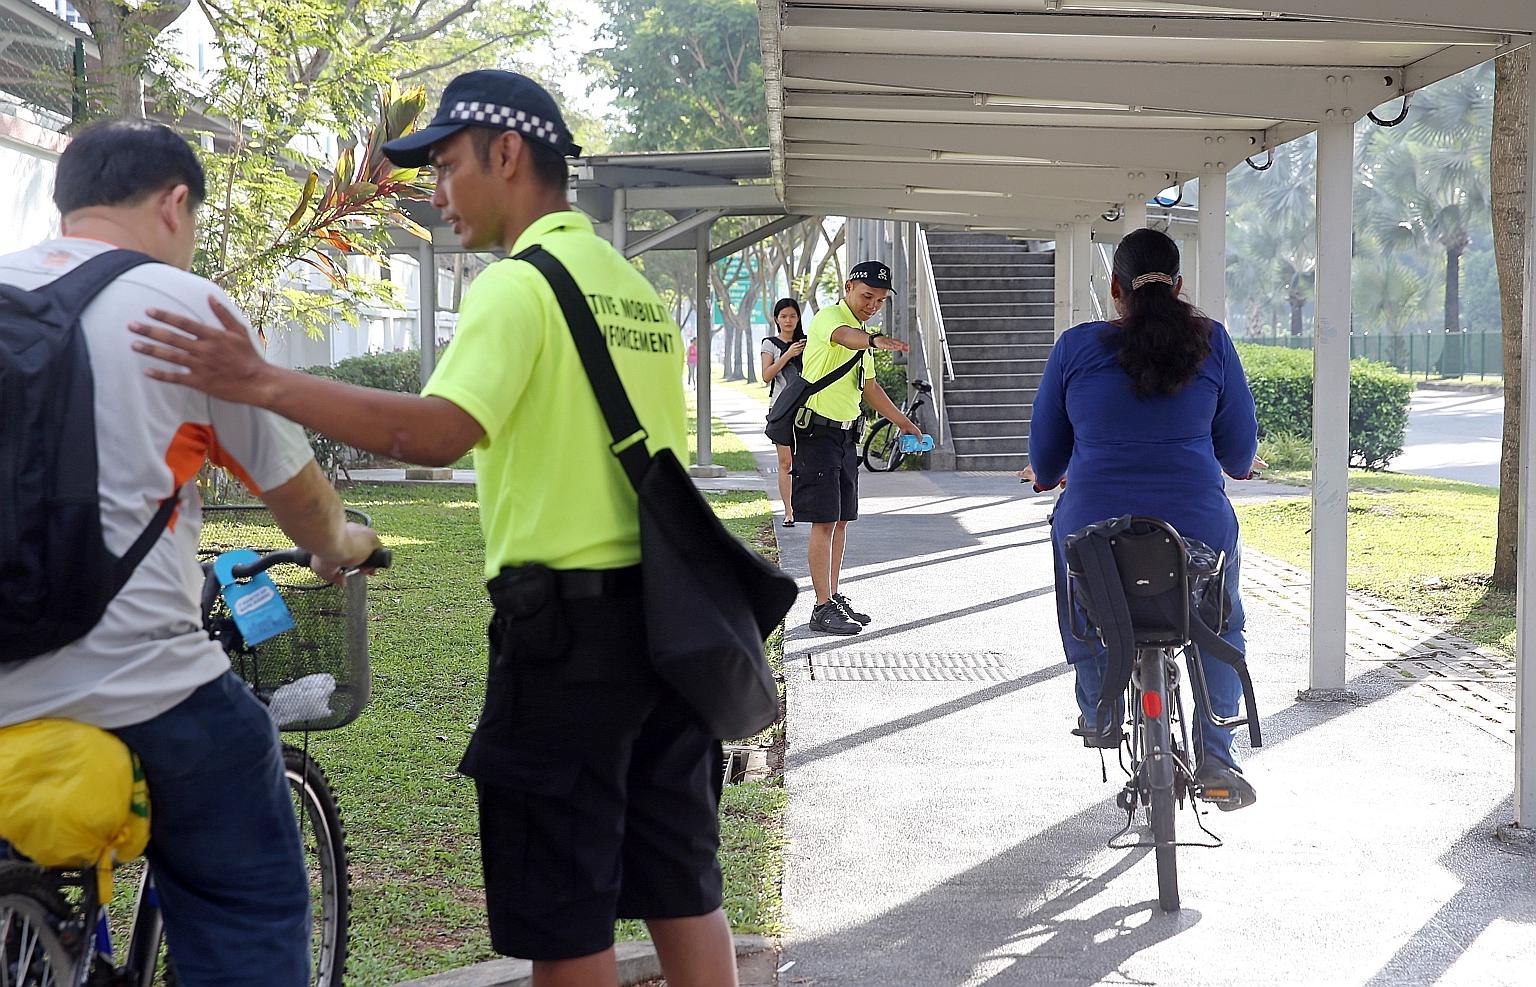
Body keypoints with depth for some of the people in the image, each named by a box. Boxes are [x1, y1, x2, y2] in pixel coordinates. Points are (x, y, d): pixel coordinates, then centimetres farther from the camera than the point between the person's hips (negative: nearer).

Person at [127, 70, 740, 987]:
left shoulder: (519, 284, -11)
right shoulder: (639, 289, 14)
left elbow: (437, 432, -26)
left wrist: (263, 384, -27)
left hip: (568, 616, -8)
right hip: (667, 609, 8)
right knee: (683, 886, 14)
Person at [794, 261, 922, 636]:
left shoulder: (861, 335, 17)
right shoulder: (829, 317, -12)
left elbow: (869, 386, 29)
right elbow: (844, 337, -38)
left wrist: (902, 421, 30)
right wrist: (875, 339, -58)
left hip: (846, 435, 9)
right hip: (817, 432, -9)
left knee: (842, 520, 11)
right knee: (825, 521, -10)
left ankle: (835, 598, 18)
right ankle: (823, 608, -8)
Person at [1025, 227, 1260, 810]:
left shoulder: (1076, 347, -1)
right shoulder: (1211, 342, 0)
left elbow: (1046, 455, 9)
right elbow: (1241, 453, 7)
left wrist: (1045, 475, 33)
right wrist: (1239, 465, 32)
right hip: (1197, 528, 1)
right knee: (1222, 629, 28)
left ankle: (1098, 716, 47)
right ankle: (1214, 759, 16)